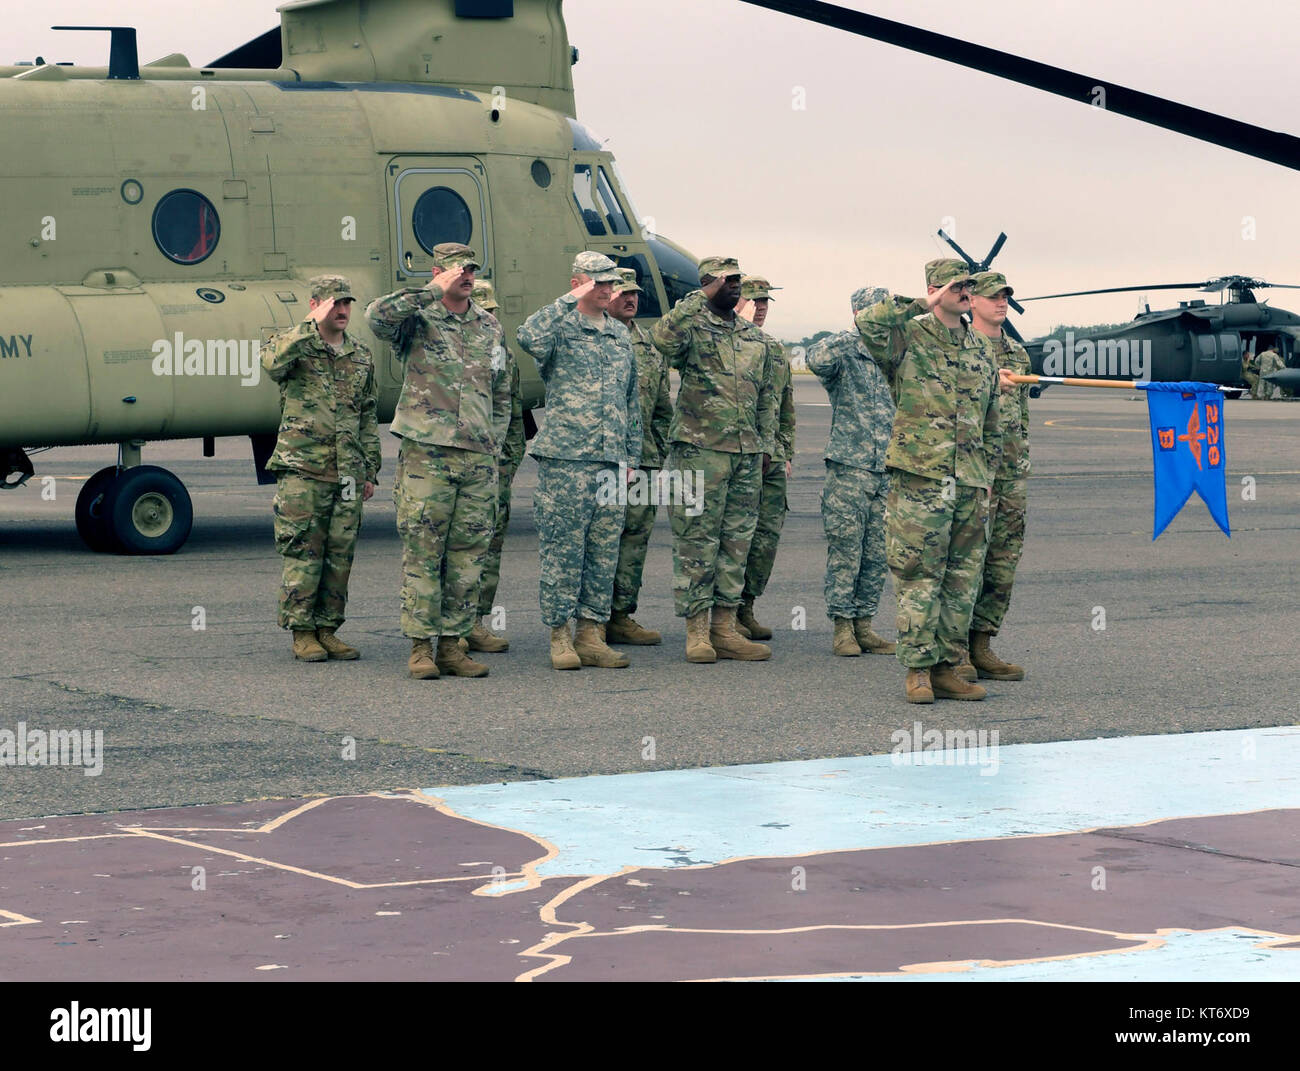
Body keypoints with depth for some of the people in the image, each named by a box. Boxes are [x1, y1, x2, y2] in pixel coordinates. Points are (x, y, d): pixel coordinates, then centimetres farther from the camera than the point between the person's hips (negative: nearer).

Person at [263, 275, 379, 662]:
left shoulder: (361, 355, 15)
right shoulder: (294, 344, 0)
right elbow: (271, 361, -26)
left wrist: (371, 470, 16)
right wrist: (314, 325, -24)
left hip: (348, 472, 5)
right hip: (302, 469, -5)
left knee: (340, 554, 6)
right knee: (302, 553, -4)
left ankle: (327, 630, 14)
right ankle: (302, 633, 2)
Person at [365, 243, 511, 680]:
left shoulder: (489, 327, 15)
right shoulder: (419, 319, -1)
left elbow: (501, 396, 22)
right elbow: (378, 315, -25)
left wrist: (493, 446, 12)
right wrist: (434, 292, -22)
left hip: (478, 457, 5)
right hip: (426, 452, -5)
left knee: (467, 556, 5)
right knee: (422, 552, -3)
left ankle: (452, 644, 12)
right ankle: (420, 648, 1)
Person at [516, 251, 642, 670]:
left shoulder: (620, 334, 17)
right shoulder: (562, 326, -2)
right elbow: (529, 337, -27)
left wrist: (631, 454, 18)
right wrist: (570, 301, -22)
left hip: (610, 462, 6)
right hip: (565, 458, -6)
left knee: (604, 552, 6)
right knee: (563, 550, -3)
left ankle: (591, 635, 11)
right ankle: (560, 637, 3)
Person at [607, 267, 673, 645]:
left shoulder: (648, 343, 19)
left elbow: (662, 405, 24)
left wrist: (660, 450, 19)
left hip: (642, 458, 7)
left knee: (637, 533, 5)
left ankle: (621, 614, 10)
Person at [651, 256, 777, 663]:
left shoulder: (757, 338, 16)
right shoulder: (693, 328, -3)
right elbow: (663, 337, -27)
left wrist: (767, 444, 17)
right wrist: (700, 299, -21)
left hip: (747, 454, 6)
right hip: (700, 449, -6)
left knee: (737, 542, 8)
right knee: (697, 542, -4)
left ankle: (725, 628, 13)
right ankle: (697, 632, 0)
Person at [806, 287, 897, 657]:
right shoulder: (844, 355, -4)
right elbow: (818, 360, -27)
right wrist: (859, 333, -27)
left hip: (888, 472, 5)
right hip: (849, 466, -5)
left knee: (877, 554, 6)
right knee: (845, 550, -3)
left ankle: (864, 624, 14)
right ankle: (842, 627, 2)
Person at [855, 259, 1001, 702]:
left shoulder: (980, 352, 17)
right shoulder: (908, 340, -1)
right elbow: (868, 321, -23)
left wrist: (988, 474, 18)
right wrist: (922, 307, -13)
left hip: (970, 483, 6)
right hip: (919, 478, -6)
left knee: (962, 578, 7)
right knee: (919, 576, -4)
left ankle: (946, 666, 13)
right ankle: (917, 669, 0)